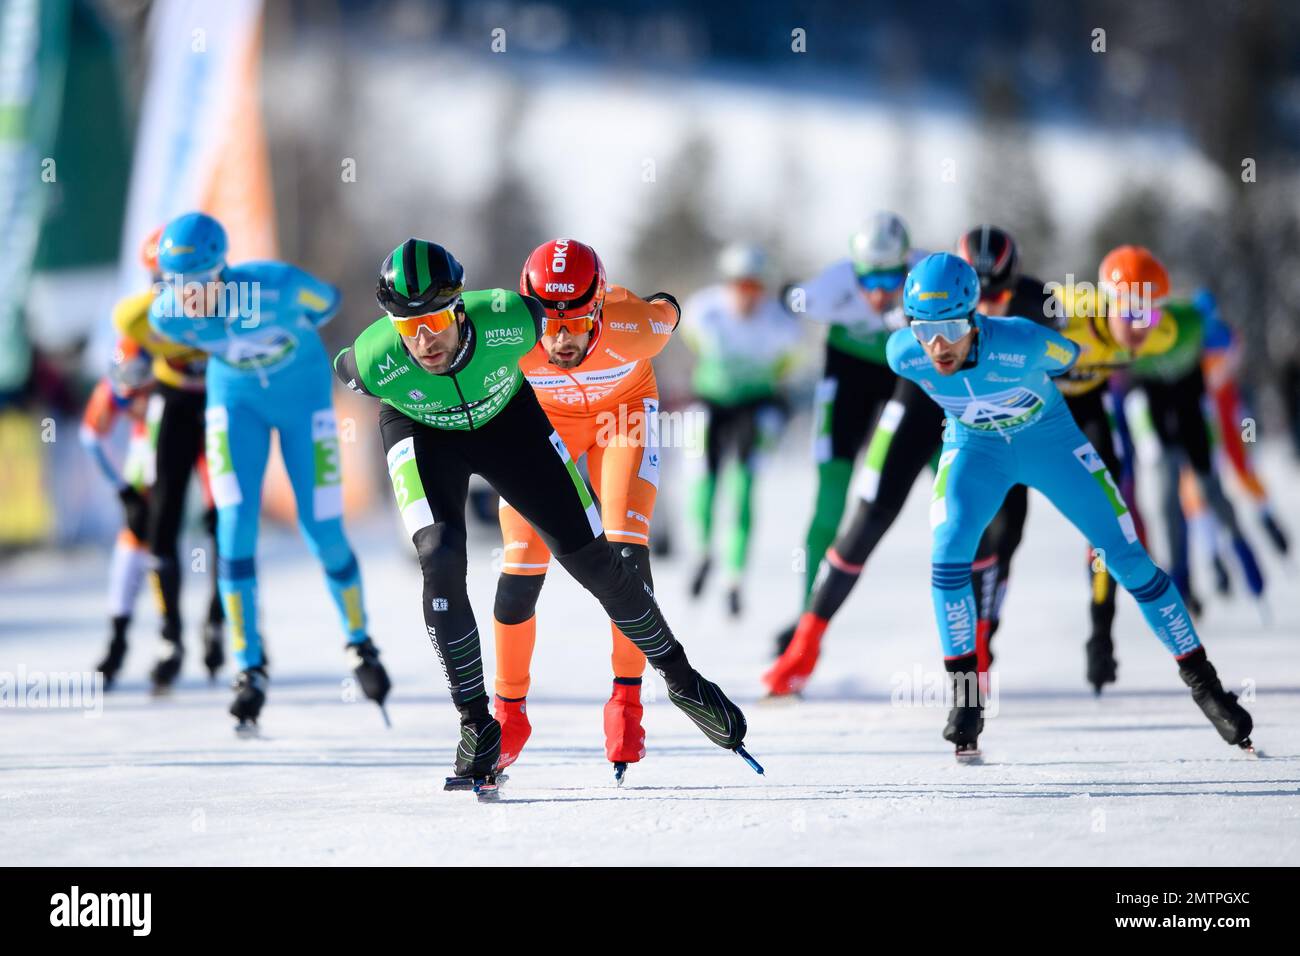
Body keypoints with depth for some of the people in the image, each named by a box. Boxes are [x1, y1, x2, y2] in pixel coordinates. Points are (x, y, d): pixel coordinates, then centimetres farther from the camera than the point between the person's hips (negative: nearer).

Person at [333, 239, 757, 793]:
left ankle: (679, 676, 25)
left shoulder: (508, 321, -37)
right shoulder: (376, 362, -35)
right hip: (422, 432, -1)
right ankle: (478, 726, -11)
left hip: (505, 418, 1)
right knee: (441, 561, -24)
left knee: (592, 557, 3)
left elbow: (541, 315, -11)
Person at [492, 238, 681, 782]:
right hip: (540, 415, 0)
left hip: (623, 408, 0)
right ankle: (508, 711, 11)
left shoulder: (630, 328, -39)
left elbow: (667, 311, -14)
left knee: (625, 549, -17)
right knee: (522, 565, -7)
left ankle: (626, 700, -3)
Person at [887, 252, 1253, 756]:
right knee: (949, 550, -23)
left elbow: (1075, 354, -15)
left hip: (1050, 440, -1)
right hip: (974, 447, 1)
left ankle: (1202, 681, 15)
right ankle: (965, 692, -9)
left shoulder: (1021, 344, -38)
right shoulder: (904, 356, -28)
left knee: (1128, 558, 0)